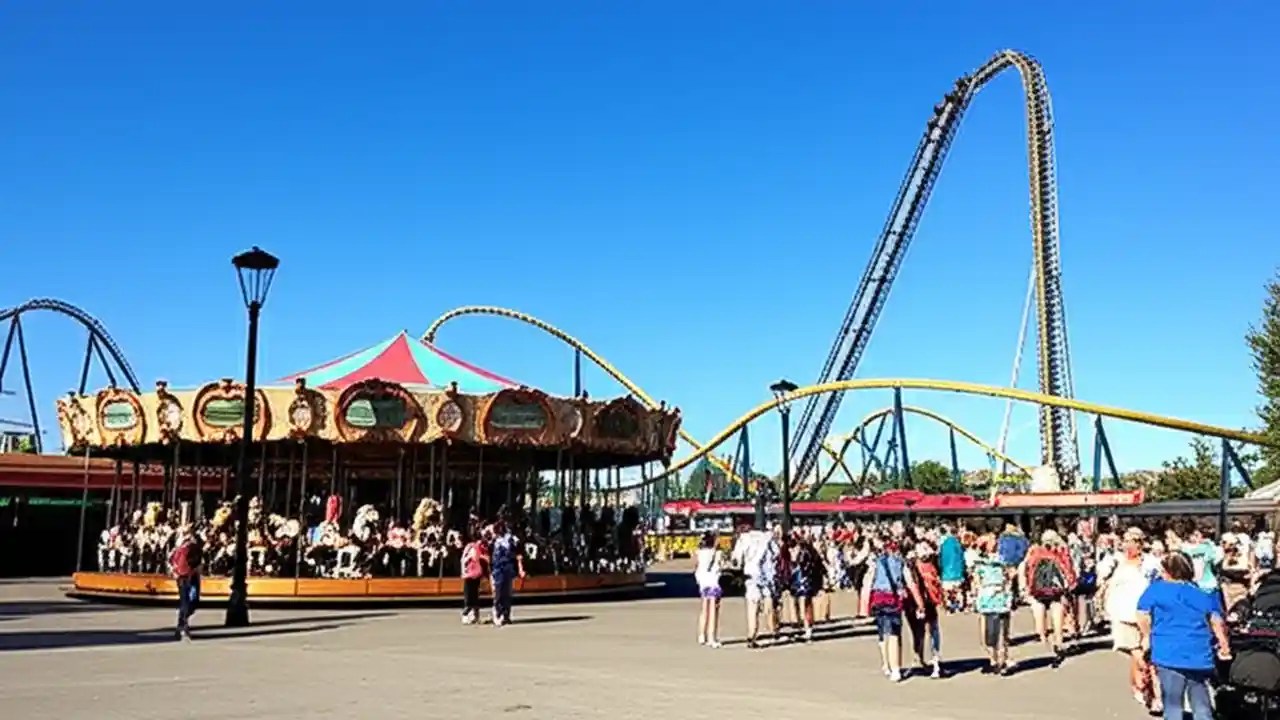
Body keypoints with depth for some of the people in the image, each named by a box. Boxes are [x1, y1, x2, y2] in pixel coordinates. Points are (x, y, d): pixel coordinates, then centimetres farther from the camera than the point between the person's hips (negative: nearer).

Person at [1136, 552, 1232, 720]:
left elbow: (1143, 615, 2)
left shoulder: (1156, 588, 4)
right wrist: (1224, 646, 18)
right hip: (1200, 656, 3)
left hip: (1169, 654, -3)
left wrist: (1147, 636, 17)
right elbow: (1217, 621, 7)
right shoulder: (1204, 593, 13)